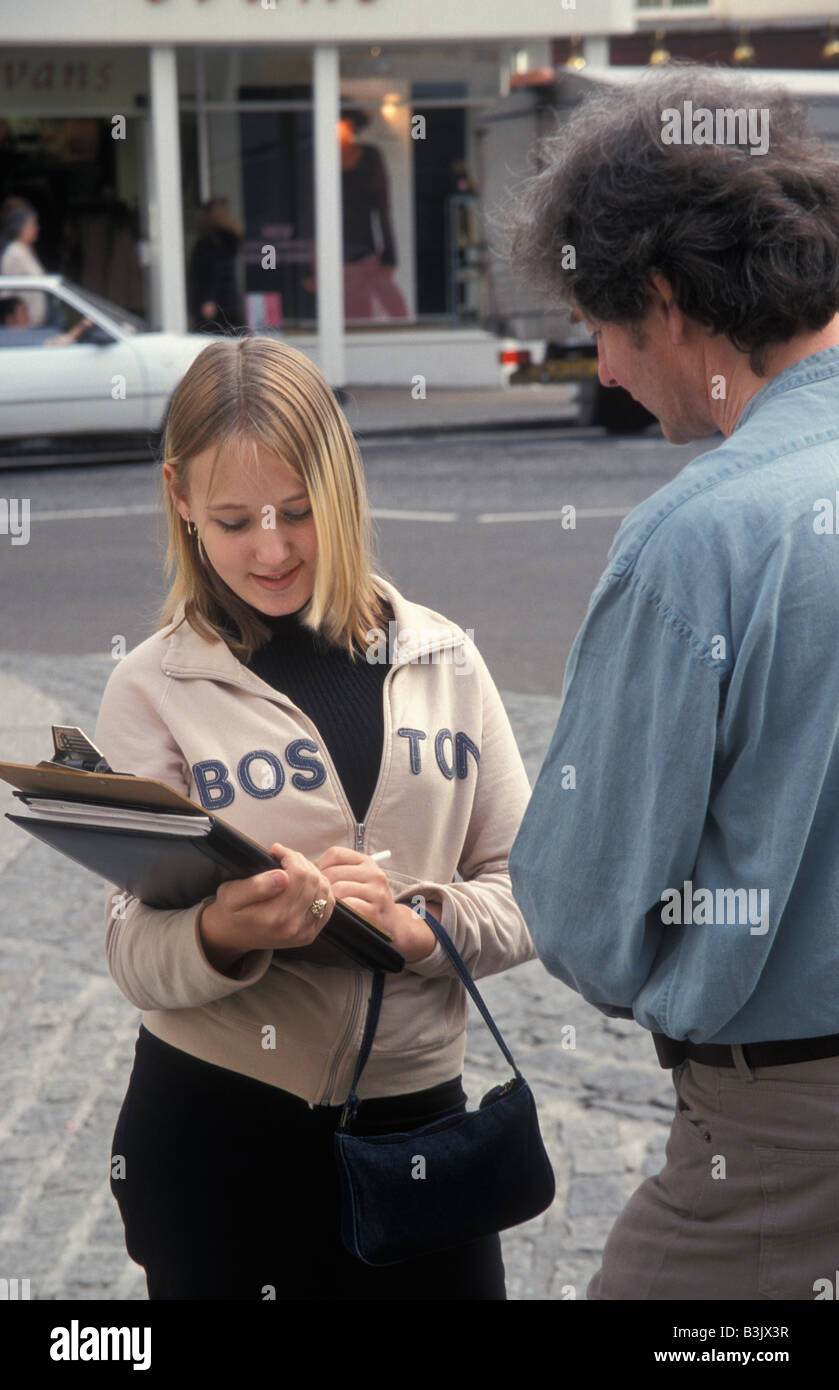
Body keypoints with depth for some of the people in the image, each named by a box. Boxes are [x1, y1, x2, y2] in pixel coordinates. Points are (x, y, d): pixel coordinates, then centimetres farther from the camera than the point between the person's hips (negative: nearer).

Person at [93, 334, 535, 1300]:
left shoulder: (443, 660, 2)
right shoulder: (155, 691, -5)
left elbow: (525, 891, 2)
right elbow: (136, 957, -8)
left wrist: (419, 927, -17)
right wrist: (227, 936, -29)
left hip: (417, 1112, 2)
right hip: (218, 1138, -2)